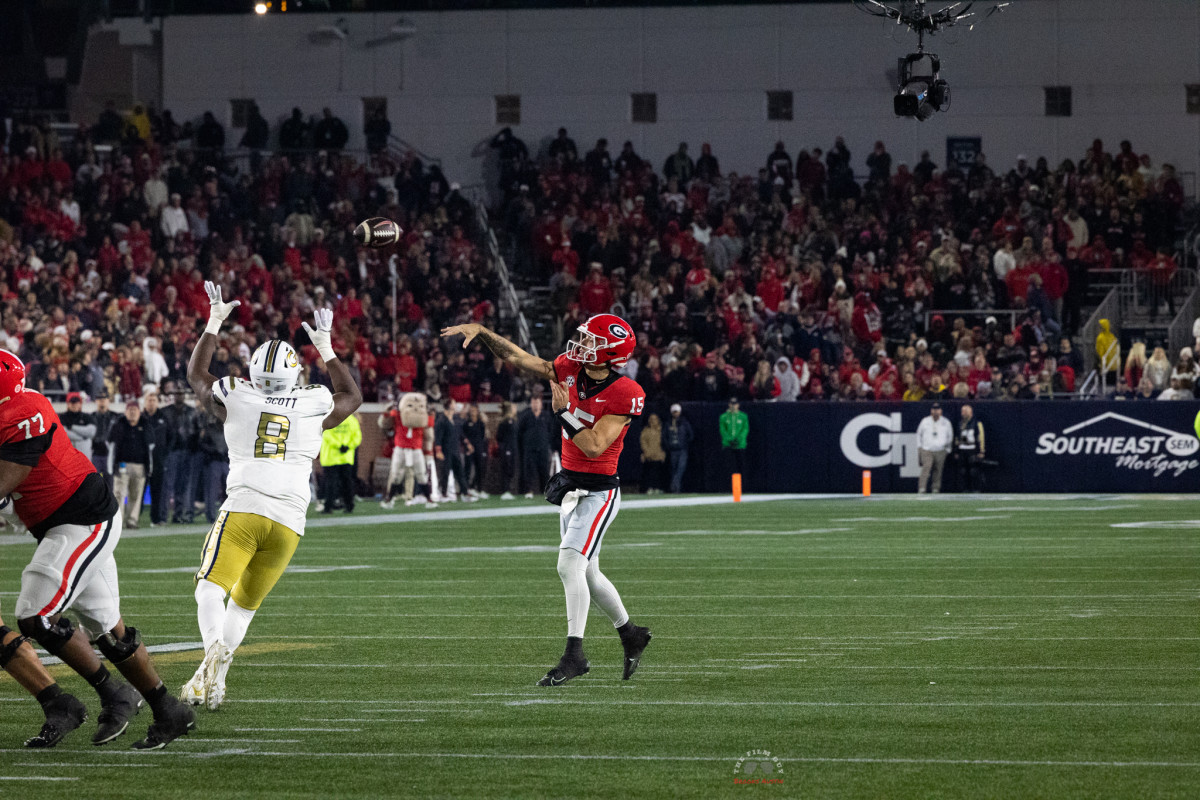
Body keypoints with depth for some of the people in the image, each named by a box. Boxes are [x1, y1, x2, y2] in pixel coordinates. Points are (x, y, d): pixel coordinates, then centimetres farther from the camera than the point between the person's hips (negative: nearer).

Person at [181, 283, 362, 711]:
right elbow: (352, 396, 34)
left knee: (211, 589, -7)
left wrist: (213, 325, 37)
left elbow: (196, 375, 28)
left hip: (243, 510, -2)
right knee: (245, 602, 11)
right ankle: (216, 676, -3)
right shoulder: (314, 406, 10)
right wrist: (327, 351, 43)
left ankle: (214, 647, -37)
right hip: (289, 519, 2)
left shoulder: (236, 399, 6)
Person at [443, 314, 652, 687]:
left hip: (599, 491, -8)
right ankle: (631, 634, 35)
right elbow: (517, 358, 5)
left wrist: (563, 412, -22)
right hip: (570, 486, 8)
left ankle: (574, 653, -14)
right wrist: (480, 331, -4)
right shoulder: (570, 370, 1)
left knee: (570, 565, -18)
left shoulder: (624, 394, -19)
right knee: (587, 573, 17)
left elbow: (594, 447, -24)